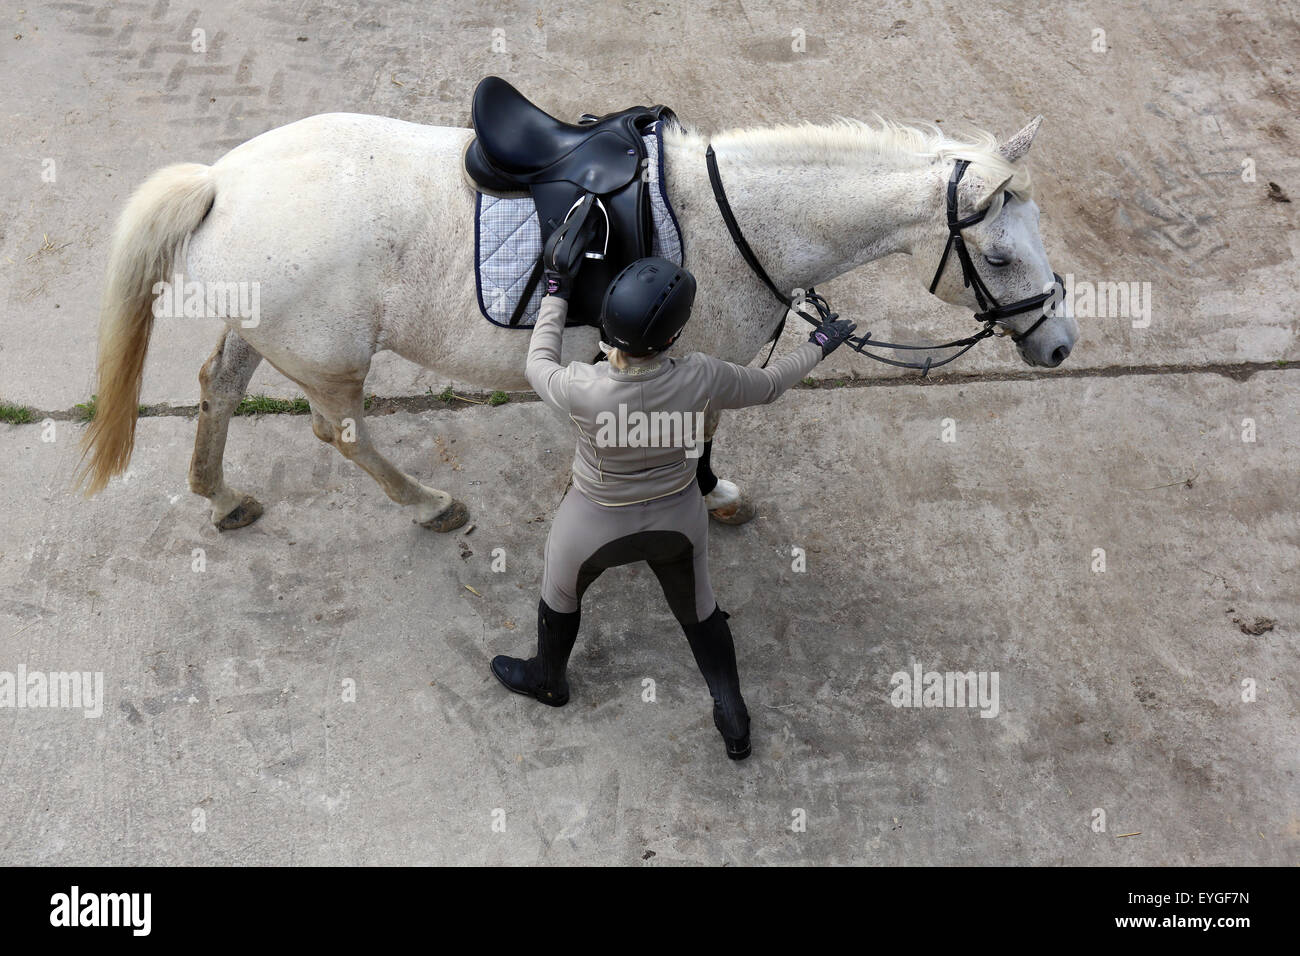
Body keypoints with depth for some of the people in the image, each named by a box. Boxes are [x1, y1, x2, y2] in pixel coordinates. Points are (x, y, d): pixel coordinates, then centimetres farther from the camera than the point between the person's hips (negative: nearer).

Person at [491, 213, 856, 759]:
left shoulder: (583, 390, -35)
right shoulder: (701, 378, -29)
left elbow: (539, 366, -11)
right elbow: (766, 387, -8)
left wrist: (555, 293, -2)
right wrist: (817, 348, 9)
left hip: (596, 524, -1)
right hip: (678, 518, 1)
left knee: (560, 594, 31)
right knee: (698, 609, 26)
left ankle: (547, 678, 59)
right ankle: (734, 722, 41)